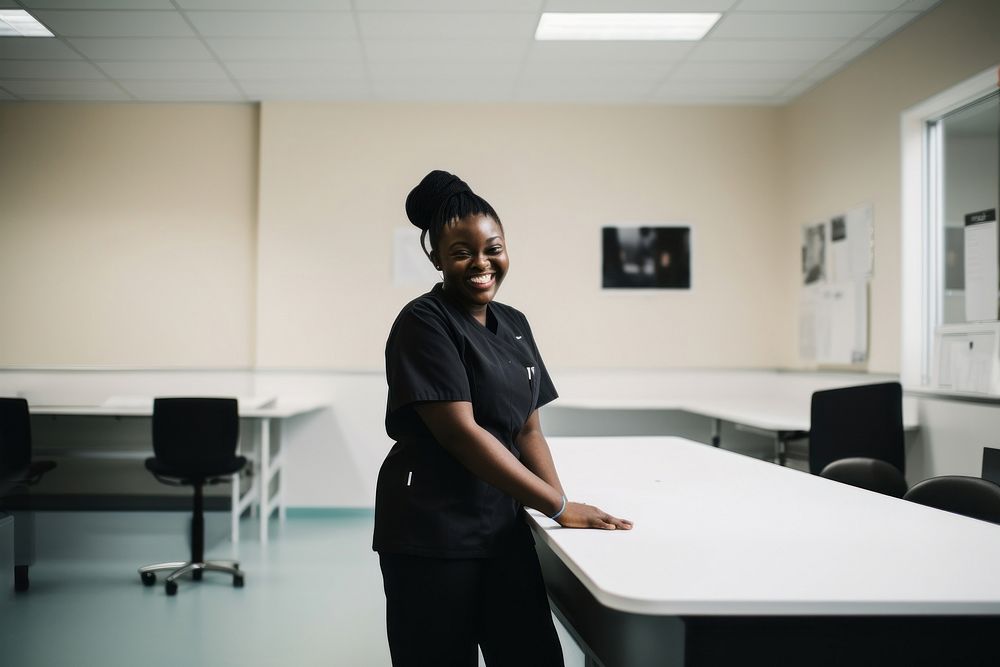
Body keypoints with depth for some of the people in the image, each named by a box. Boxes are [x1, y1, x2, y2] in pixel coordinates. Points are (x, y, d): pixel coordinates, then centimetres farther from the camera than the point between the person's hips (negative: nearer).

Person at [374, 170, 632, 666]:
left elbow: (528, 428, 12)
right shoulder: (424, 324, -11)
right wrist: (558, 507, -16)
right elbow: (461, 433, -18)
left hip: (503, 526, 6)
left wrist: (562, 503, -5)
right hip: (430, 535, -6)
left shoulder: (514, 325, 11)